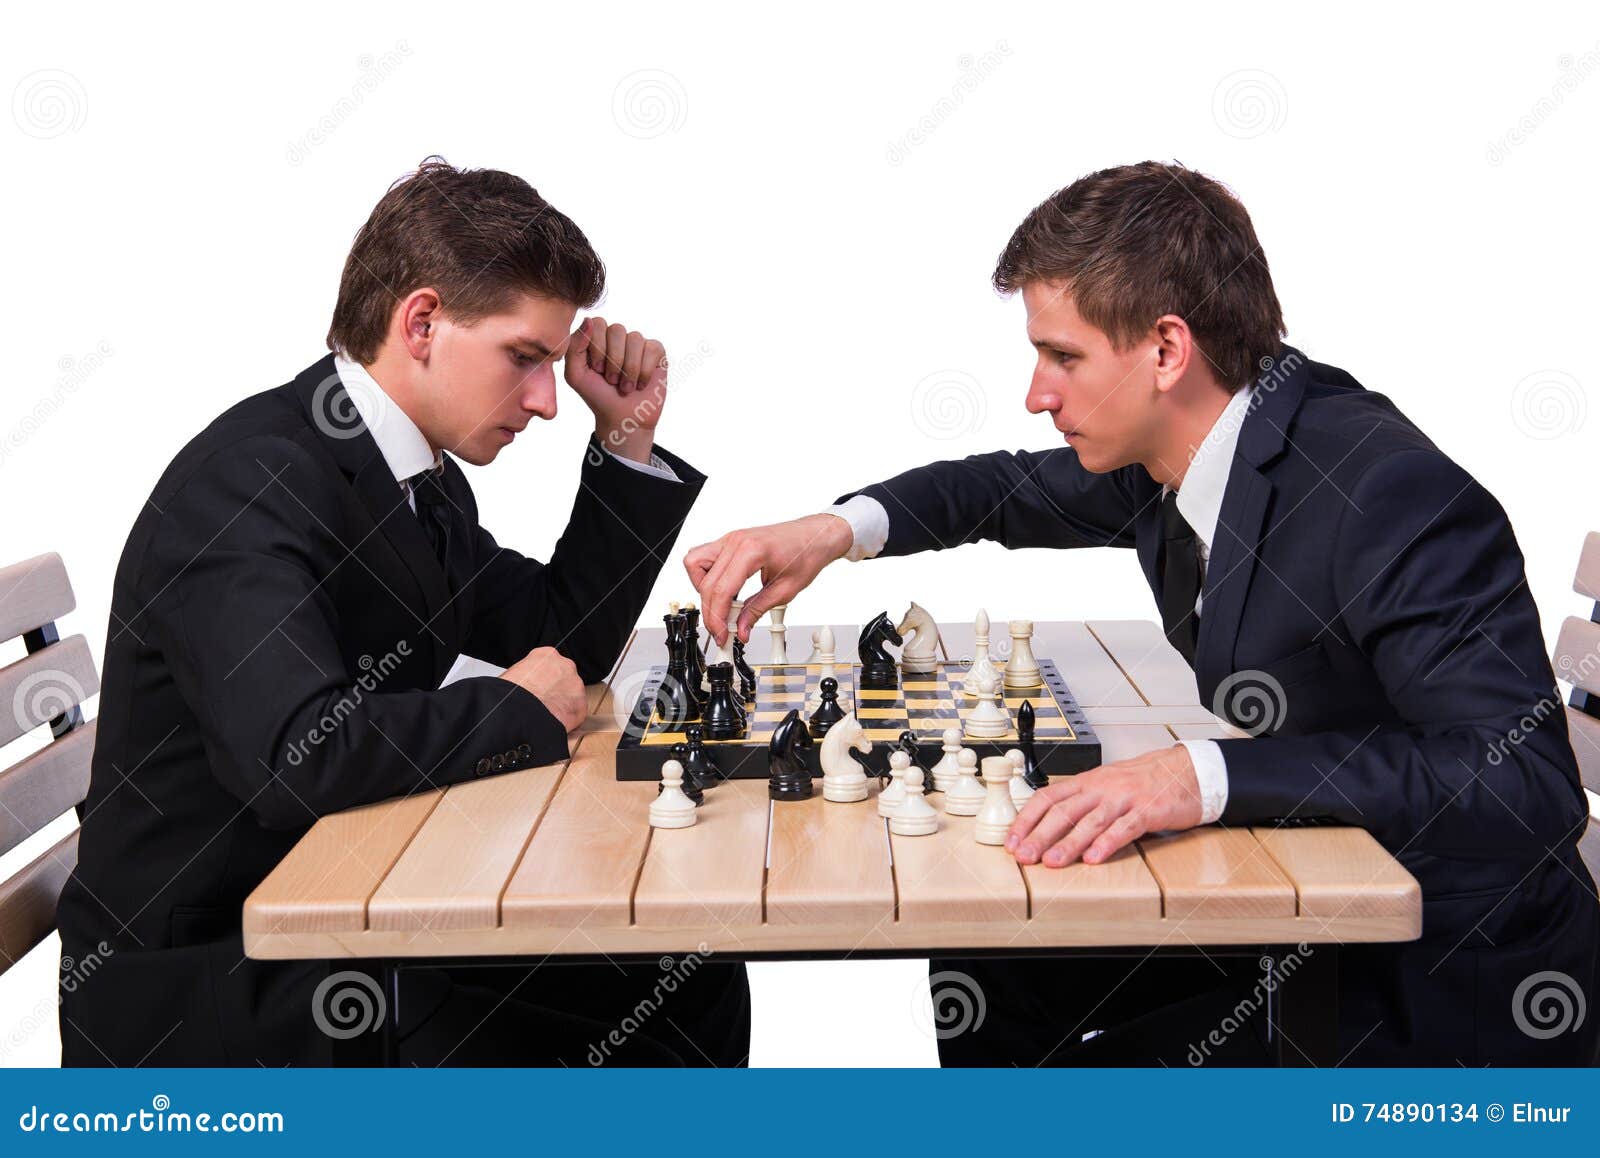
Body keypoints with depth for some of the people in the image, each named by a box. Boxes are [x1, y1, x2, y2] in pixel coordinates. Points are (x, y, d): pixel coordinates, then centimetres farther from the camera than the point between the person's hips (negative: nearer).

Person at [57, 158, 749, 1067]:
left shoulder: (424, 480, 6)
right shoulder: (252, 480, -22)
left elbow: (569, 636, 15)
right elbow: (291, 756, -36)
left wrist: (627, 437, 6)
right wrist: (521, 709, -20)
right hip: (195, 982, -8)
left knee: (695, 984, 1)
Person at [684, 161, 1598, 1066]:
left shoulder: (1388, 494, -28)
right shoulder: (1169, 449, -4)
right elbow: (1009, 490, 13)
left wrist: (1206, 775, -42)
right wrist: (839, 529, -4)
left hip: (1445, 986, -7)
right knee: (986, 967, 9)